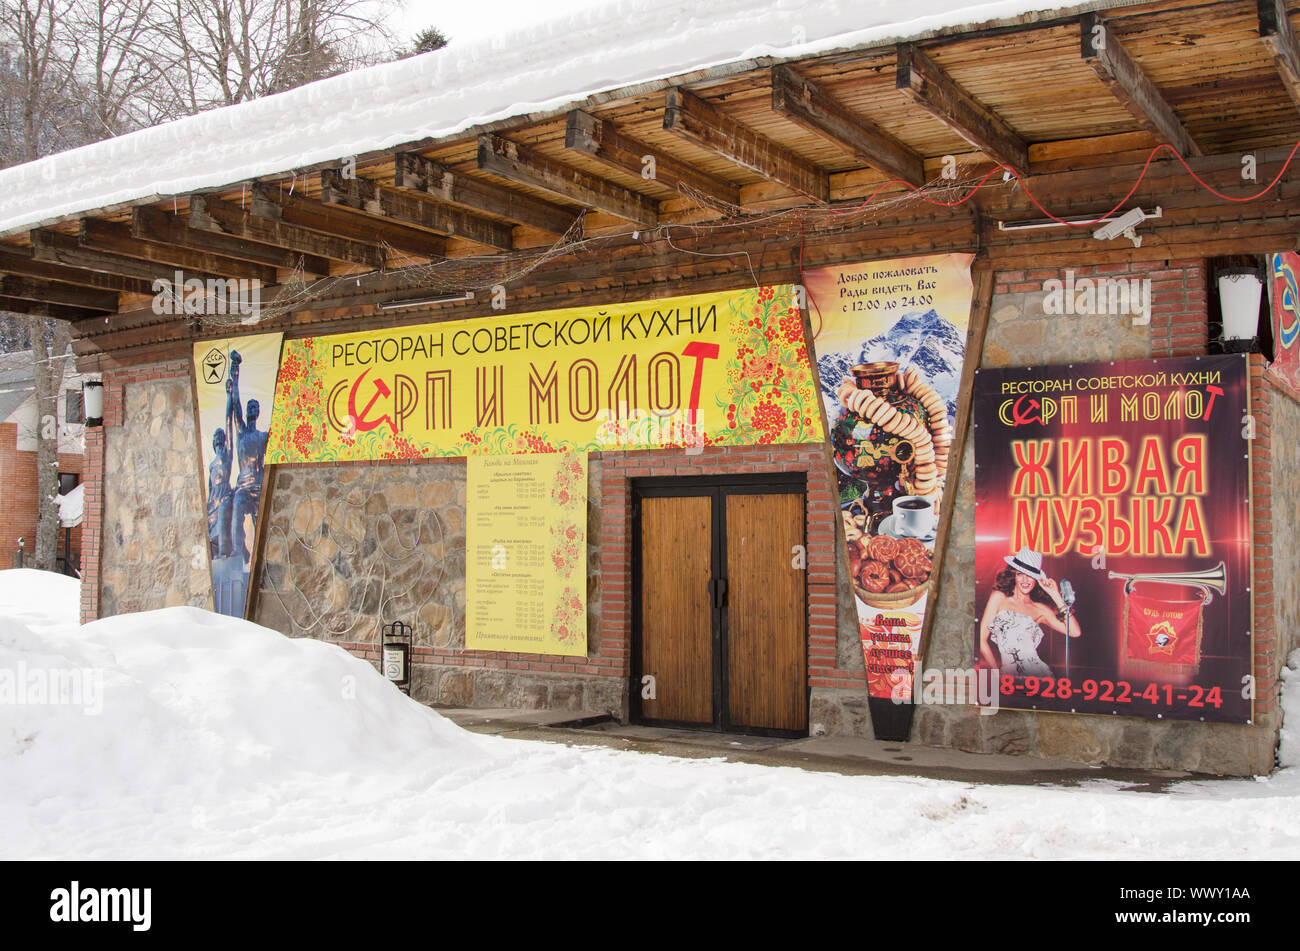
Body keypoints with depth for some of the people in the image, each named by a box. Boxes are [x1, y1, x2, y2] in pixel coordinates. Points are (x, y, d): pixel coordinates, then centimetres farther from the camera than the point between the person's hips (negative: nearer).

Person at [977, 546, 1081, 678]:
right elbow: (982, 639, 9)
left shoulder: (1041, 610, 19)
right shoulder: (999, 598, 14)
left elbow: (1075, 632, 6)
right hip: (1010, 673, 0)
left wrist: (1056, 596, 10)